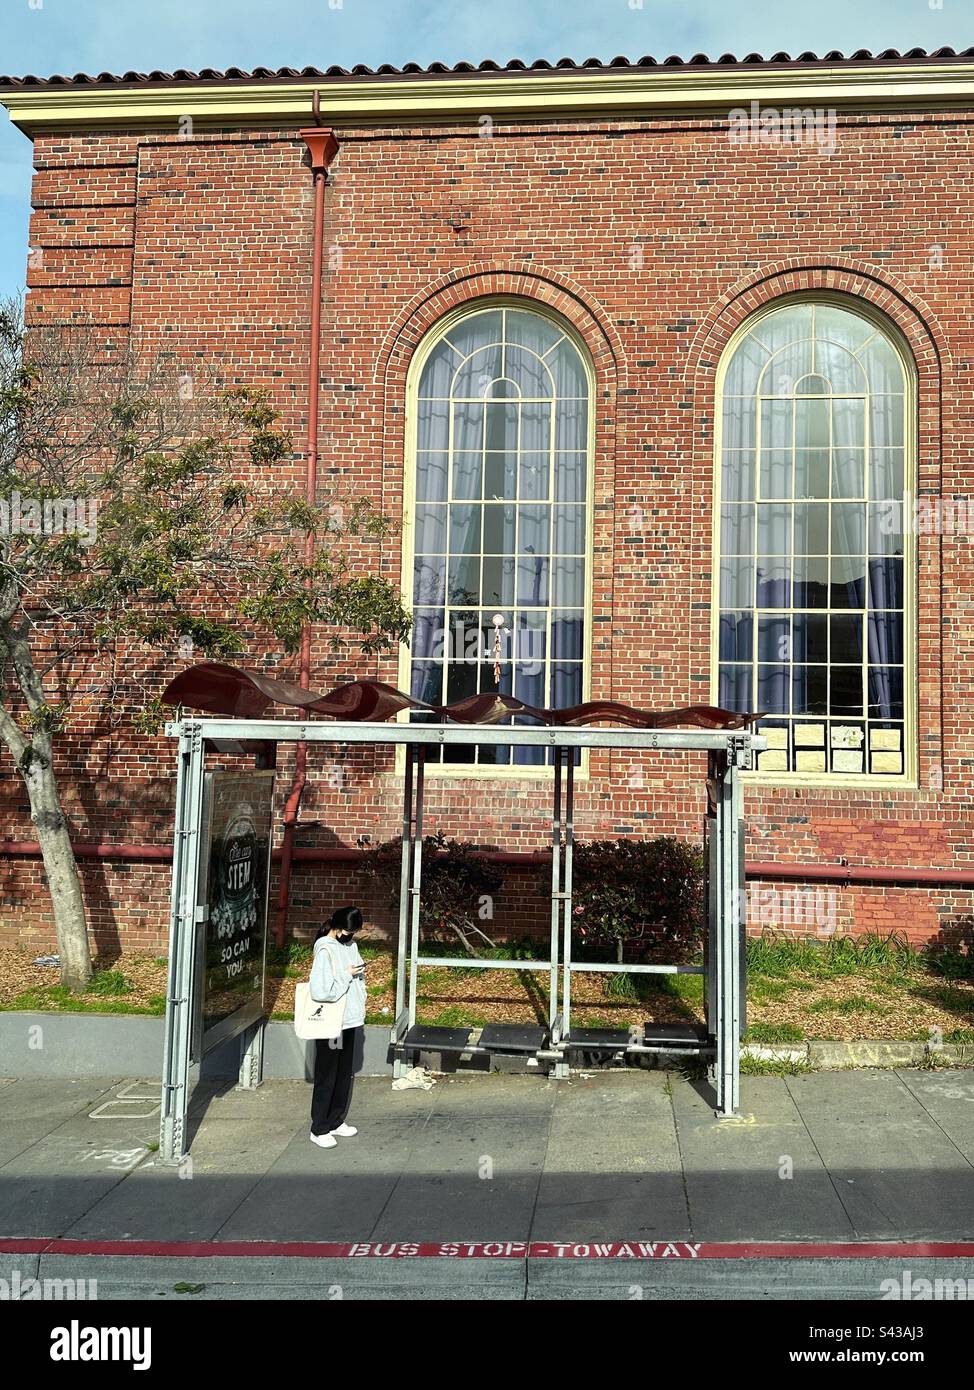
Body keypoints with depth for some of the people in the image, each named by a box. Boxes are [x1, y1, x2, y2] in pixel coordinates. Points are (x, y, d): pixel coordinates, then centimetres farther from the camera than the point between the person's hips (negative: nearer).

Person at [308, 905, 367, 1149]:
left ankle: (336, 1122, 29)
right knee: (327, 1078, 3)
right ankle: (319, 1130, 15)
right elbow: (320, 991, -26)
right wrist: (347, 975, -19)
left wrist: (359, 1013, 13)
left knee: (344, 1076, 16)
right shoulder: (325, 950, -19)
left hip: (349, 1021, 8)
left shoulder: (350, 945, 6)